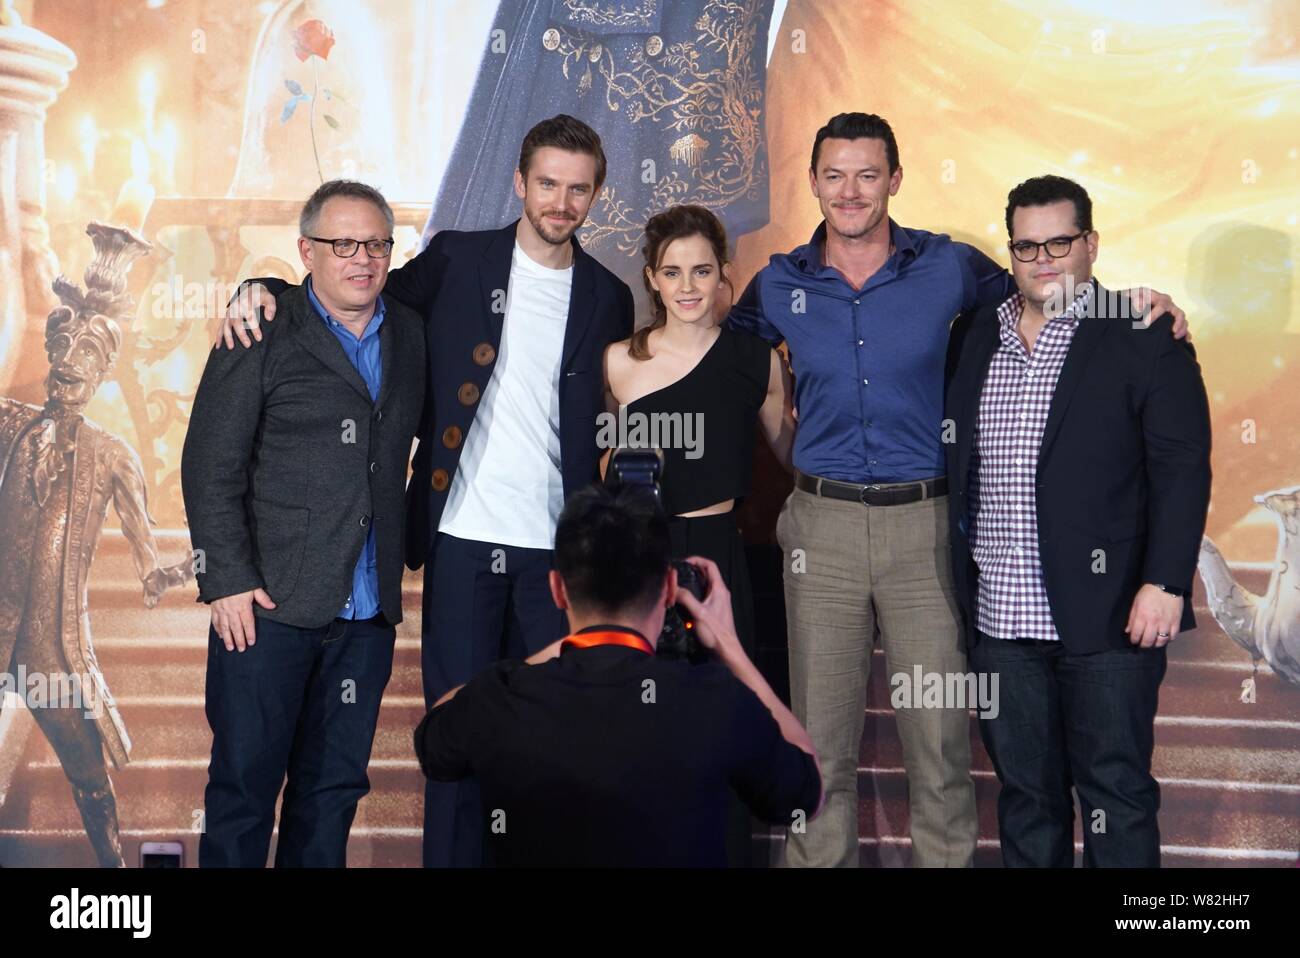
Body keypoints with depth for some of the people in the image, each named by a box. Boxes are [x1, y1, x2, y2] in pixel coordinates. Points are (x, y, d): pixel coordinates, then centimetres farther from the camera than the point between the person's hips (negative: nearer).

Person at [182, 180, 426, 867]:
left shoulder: (410, 335, 12)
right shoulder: (263, 333, -2)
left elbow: (421, 436, 21)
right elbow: (210, 467, -6)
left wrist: (406, 552, 7)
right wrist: (228, 580, -12)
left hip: (368, 609, 4)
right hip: (269, 604, -4)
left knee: (334, 785, 12)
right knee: (244, 782, 3)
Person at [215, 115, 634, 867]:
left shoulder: (608, 297, 9)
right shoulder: (457, 259, 4)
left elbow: (610, 424, 12)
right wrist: (266, 290, -8)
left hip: (555, 546, 1)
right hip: (463, 536, -1)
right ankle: (453, 855, 16)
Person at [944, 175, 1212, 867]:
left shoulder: (1144, 337, -3)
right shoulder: (973, 337, 11)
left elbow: (1181, 466, -8)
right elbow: (952, 461, 14)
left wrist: (1164, 582, -16)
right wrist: (956, 586, 9)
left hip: (1106, 613, -4)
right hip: (999, 617, 4)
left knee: (1116, 791, 4)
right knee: (1023, 790, 14)